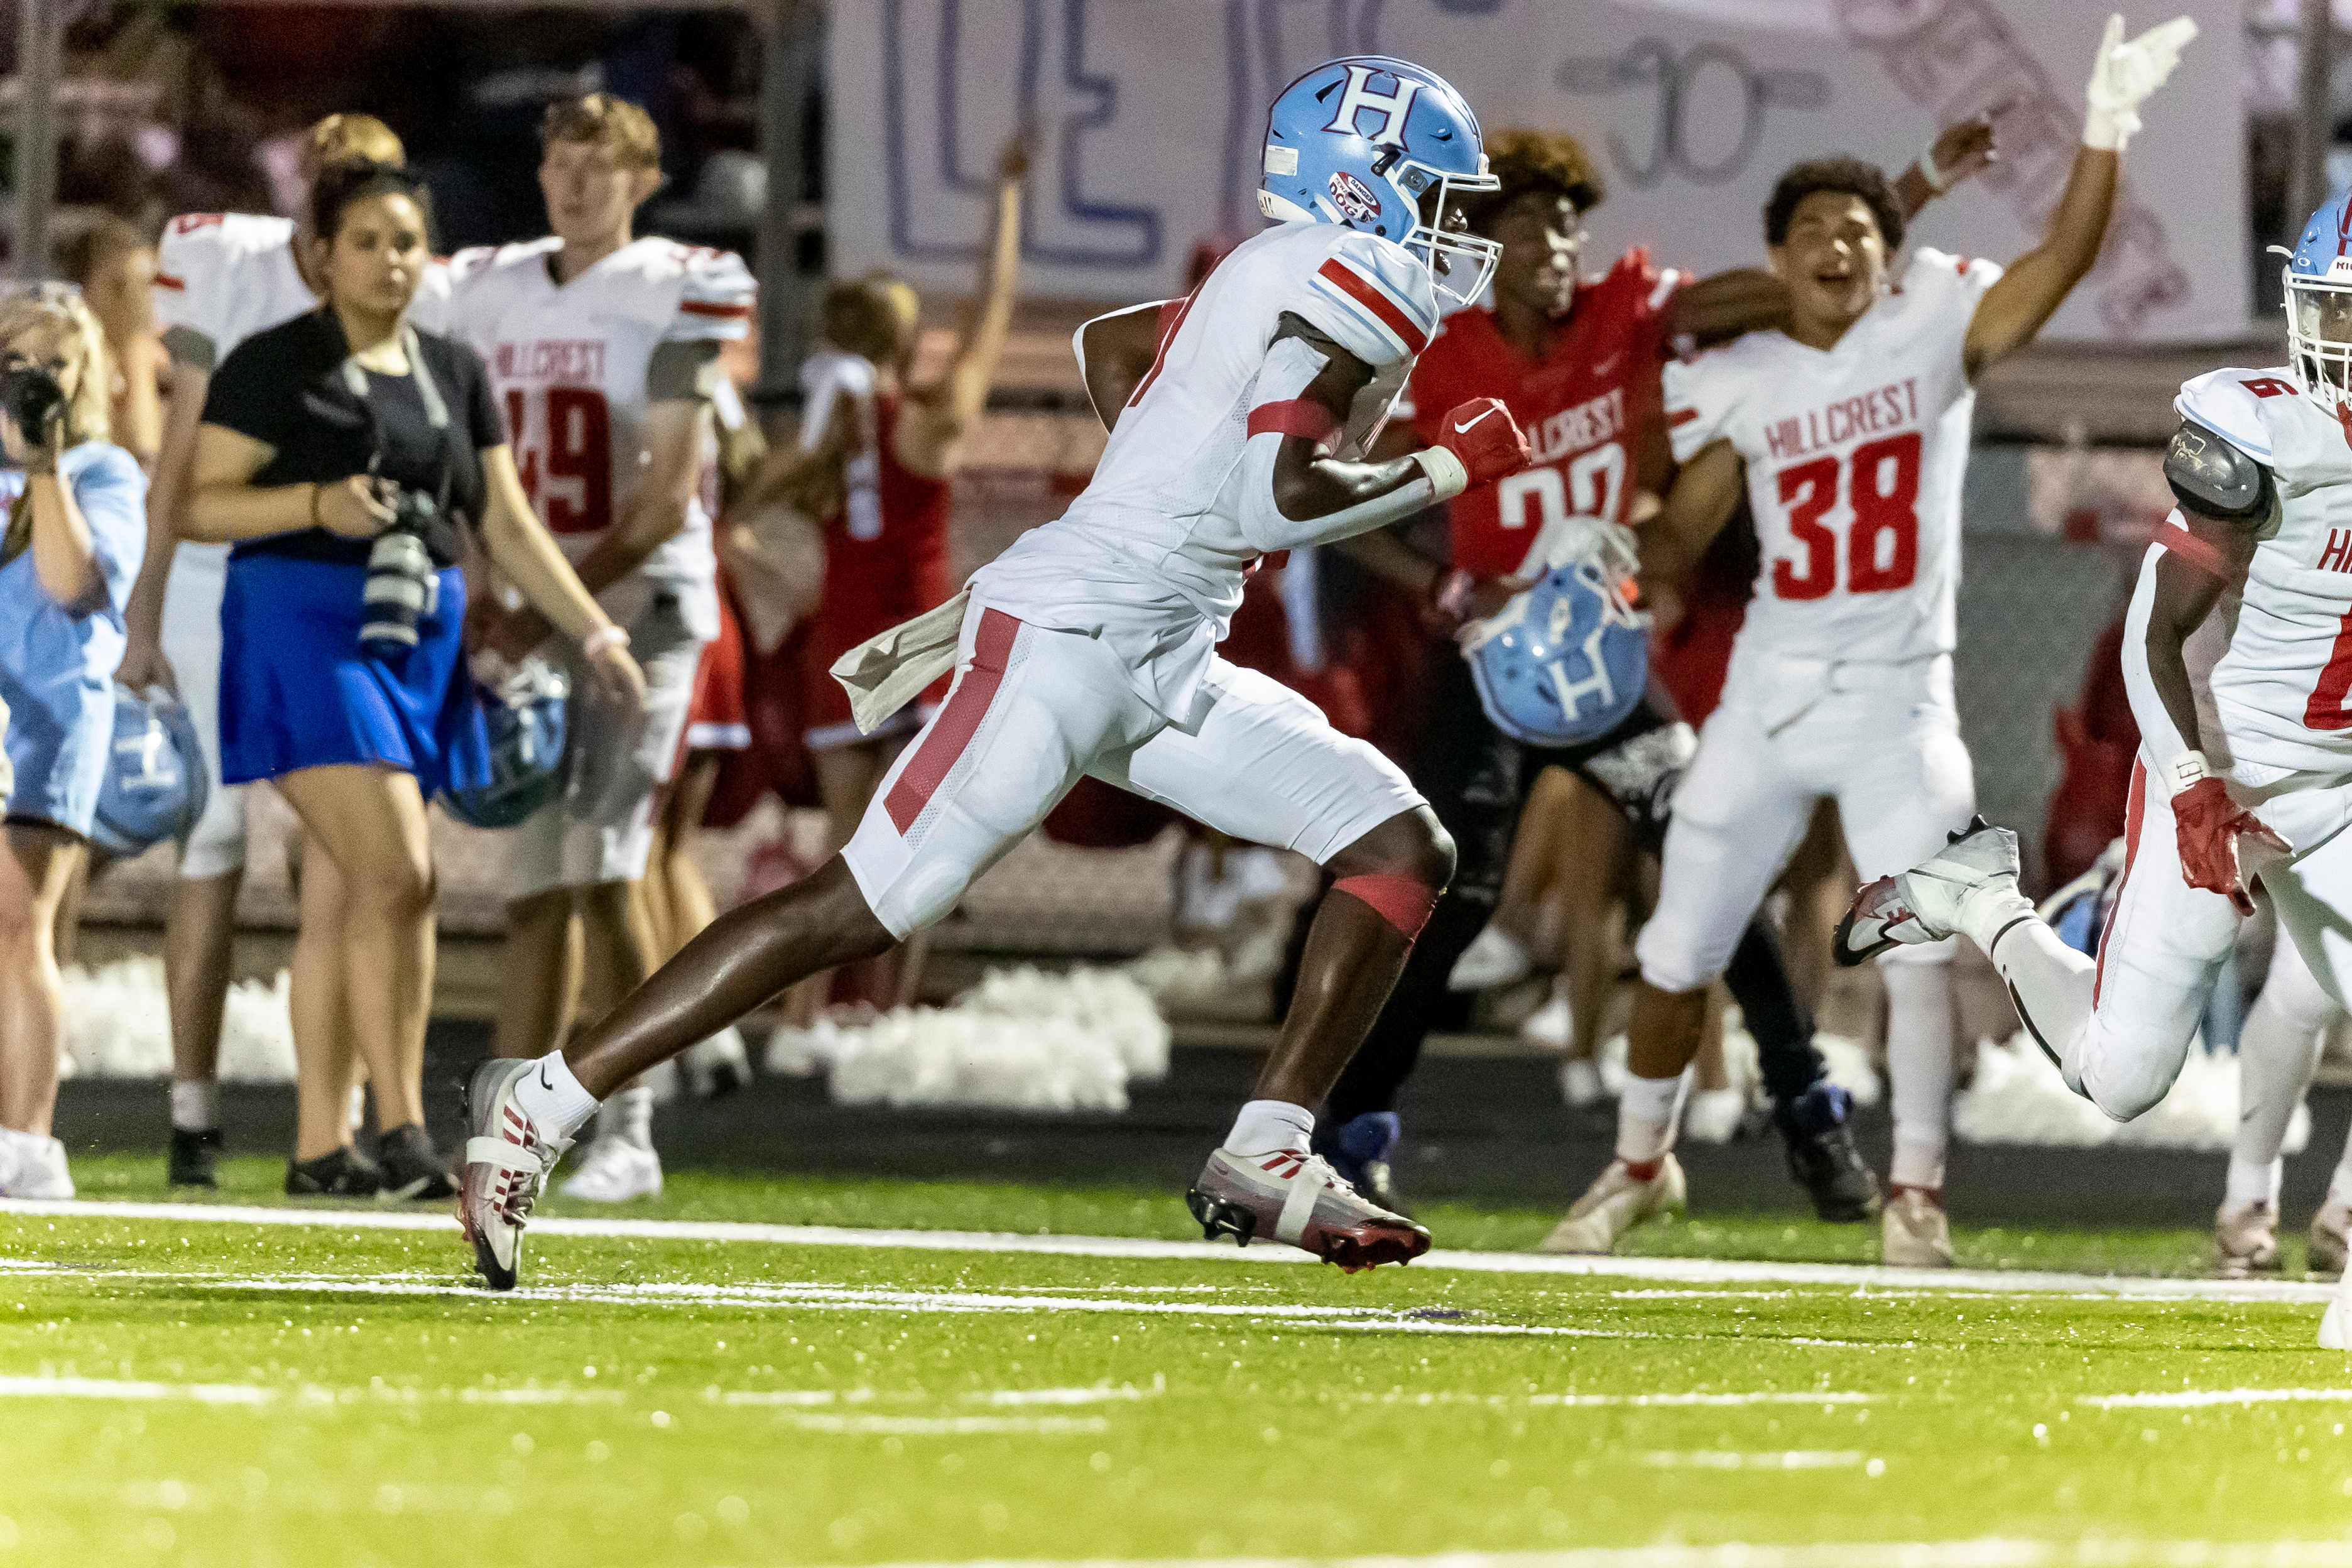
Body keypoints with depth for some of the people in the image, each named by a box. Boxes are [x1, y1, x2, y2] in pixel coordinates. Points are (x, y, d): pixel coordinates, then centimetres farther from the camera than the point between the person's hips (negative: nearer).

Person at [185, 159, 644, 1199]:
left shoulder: (453, 373, 15)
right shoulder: (273, 366, -2)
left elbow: (509, 526, 17)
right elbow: (200, 504, -6)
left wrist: (596, 635, 11)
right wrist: (317, 504, -21)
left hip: (420, 641, 6)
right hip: (306, 629, -6)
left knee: (369, 892, 5)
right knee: (394, 873, -17)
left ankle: (321, 1144, 10)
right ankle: (400, 1124, -13)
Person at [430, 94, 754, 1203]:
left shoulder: (671, 296, -6)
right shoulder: (491, 295, 11)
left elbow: (668, 496, -11)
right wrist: (485, 608, 0)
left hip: (639, 604, -5)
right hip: (532, 620, 5)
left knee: (601, 868, -15)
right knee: (536, 883, 5)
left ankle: (629, 1132, -9)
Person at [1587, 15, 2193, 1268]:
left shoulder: (1934, 330, -3)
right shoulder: (1737, 382, 2)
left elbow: (2063, 260, -16)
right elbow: (1682, 533, 8)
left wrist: (2105, 135, -29)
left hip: (1897, 695, -2)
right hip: (1768, 695, 2)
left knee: (1919, 940, -16)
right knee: (1678, 949, 7)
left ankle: (1915, 1189, -5)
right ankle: (1640, 1162, 29)